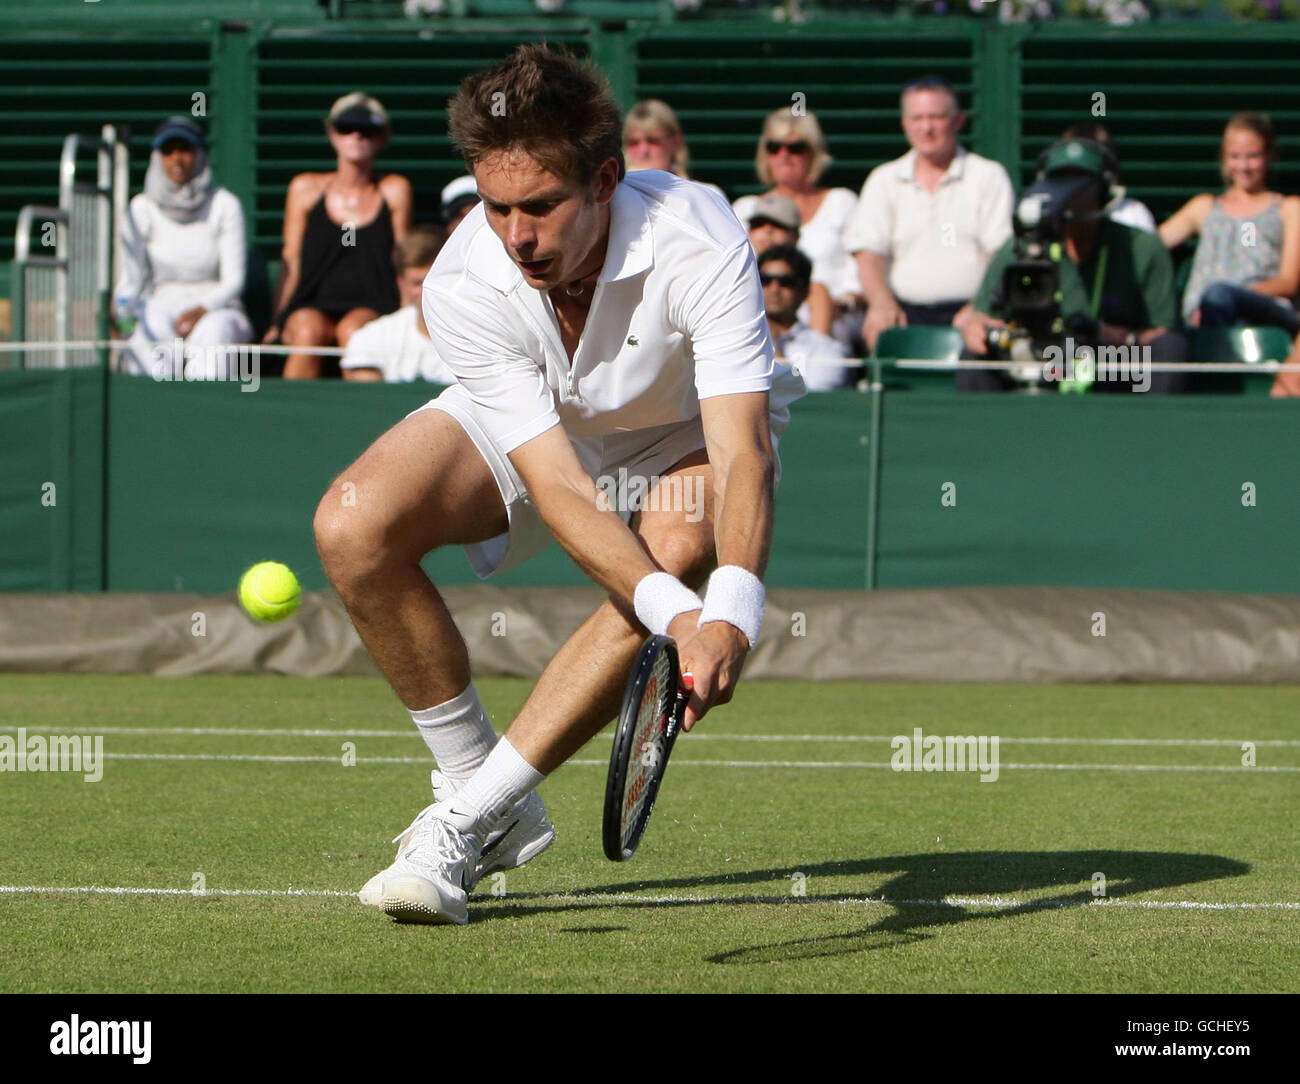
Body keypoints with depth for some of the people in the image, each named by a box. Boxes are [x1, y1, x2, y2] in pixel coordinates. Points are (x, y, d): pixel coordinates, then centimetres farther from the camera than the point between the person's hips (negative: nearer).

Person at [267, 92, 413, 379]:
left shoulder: (394, 191, 11)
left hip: (374, 309, -1)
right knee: (309, 330, -34)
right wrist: (277, 324, 0)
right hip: (312, 307, 1)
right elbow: (291, 262, 11)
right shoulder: (306, 189, 13)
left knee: (352, 330, -35)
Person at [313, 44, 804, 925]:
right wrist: (673, 615, -53)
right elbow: (558, 487, -37)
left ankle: (466, 820, -25)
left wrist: (729, 619, -63)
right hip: (532, 426, 2)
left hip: (691, 433, -2)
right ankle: (487, 795, -5)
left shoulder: (697, 242, -37)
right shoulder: (462, 284, -32)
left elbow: (745, 454, -46)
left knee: (678, 553, -36)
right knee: (353, 527, -21)